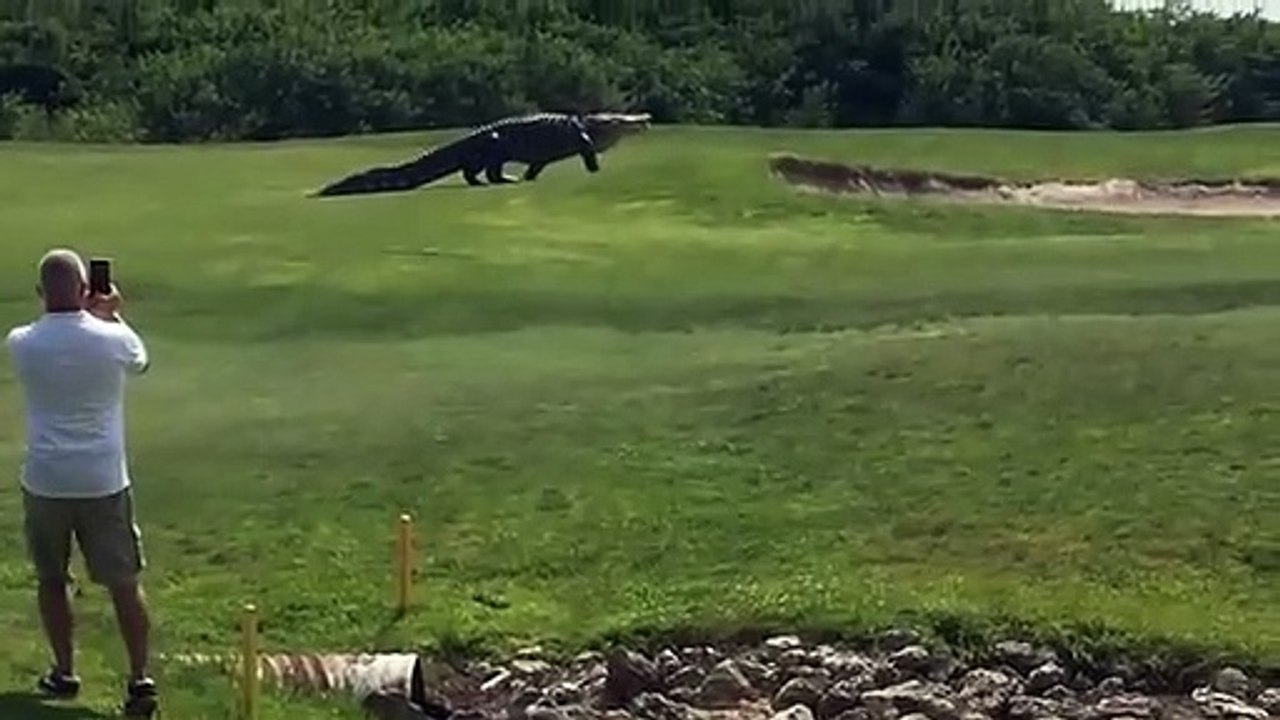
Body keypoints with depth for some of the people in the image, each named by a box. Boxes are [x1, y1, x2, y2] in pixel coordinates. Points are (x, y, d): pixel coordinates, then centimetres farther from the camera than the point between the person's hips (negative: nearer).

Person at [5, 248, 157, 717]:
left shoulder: (21, 344, -7)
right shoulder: (114, 339, -10)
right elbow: (140, 361, 16)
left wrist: (94, 316, 23)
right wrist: (113, 315, 28)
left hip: (45, 482, 1)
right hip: (104, 482, -1)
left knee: (51, 580, 19)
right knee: (124, 584, 7)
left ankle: (64, 673, 27)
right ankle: (140, 680, 5)